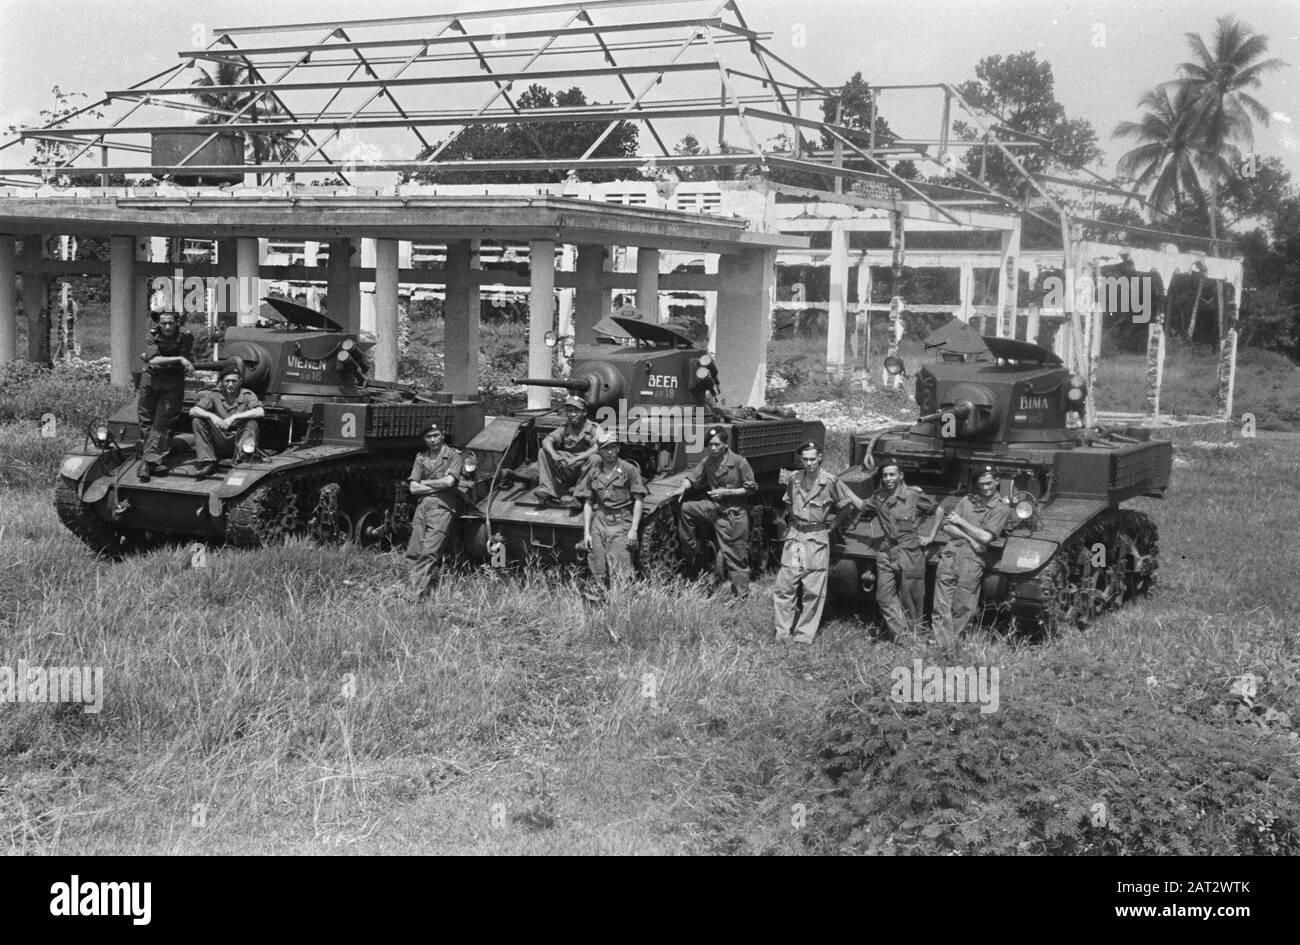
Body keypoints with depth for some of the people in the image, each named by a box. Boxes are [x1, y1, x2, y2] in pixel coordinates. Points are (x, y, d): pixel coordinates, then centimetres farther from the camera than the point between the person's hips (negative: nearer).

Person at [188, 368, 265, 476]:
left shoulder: (247, 395, -4)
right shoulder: (214, 395, 2)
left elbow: (260, 412, -24)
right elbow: (192, 411, -8)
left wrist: (234, 417, -31)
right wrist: (211, 416, -27)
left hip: (238, 438, -2)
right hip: (220, 442, 2)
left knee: (252, 422, -26)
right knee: (198, 421, -16)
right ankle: (207, 462, -21)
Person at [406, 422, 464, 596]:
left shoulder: (453, 455, 4)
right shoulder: (421, 459, 17)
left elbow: (449, 482, -9)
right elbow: (413, 488, 8)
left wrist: (425, 483, 3)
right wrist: (438, 485, -2)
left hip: (442, 508, -5)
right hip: (422, 507, 5)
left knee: (429, 553, -15)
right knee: (414, 553, -3)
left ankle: (416, 593, -20)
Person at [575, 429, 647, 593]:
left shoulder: (629, 469, 4)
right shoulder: (593, 472, 13)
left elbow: (638, 501, 2)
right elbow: (587, 503, 14)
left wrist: (633, 530, -7)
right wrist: (586, 532, 5)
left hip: (622, 520, -3)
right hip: (599, 519, 3)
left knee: (619, 570, -12)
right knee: (597, 569, -1)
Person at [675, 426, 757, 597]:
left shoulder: (739, 462, -13)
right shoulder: (707, 462, 2)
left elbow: (751, 489, -10)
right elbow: (693, 477, 9)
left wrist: (726, 492, -17)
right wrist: (684, 487, -14)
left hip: (735, 514, -5)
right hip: (714, 507, 5)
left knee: (736, 557, -2)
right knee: (685, 509, -14)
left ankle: (742, 595, 9)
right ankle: (691, 550, 1)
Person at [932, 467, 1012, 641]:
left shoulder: (1001, 508, 4)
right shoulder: (966, 501, 18)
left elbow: (986, 537, -7)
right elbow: (947, 527, 10)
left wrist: (961, 522, 1)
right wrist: (970, 538, -5)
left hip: (972, 559, -4)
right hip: (950, 552, 4)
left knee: (960, 610, -5)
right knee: (941, 606, -3)